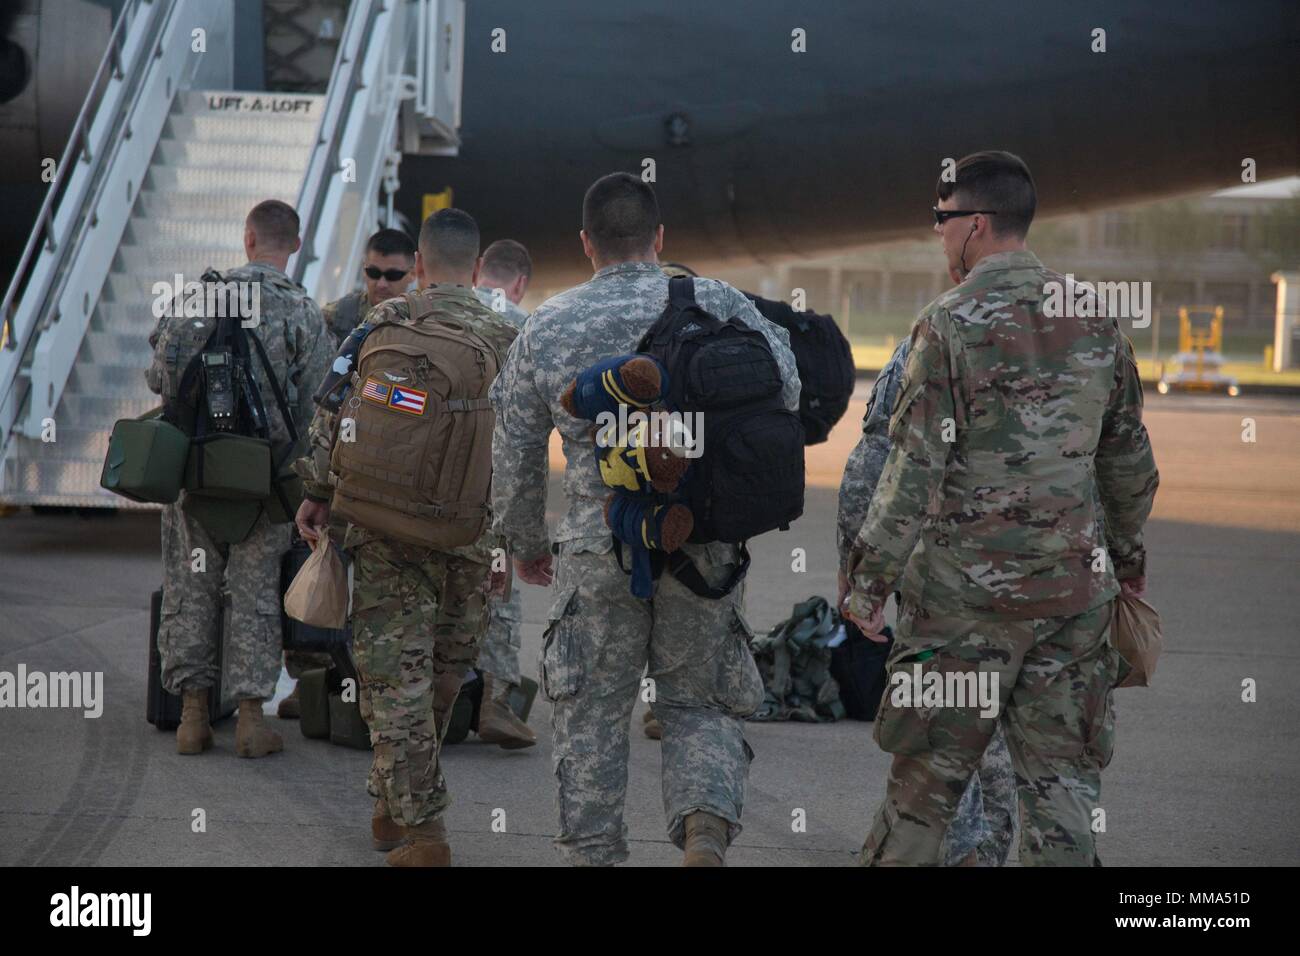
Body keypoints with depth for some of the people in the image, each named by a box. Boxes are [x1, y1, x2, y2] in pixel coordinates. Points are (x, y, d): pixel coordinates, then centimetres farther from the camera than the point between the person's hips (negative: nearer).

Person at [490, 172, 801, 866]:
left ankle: (592, 855, 13)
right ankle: (705, 824, -12)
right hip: (701, 543, 0)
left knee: (591, 717, 11)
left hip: (597, 547, 0)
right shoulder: (717, 303, 1)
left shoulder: (547, 326, 4)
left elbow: (513, 452, 10)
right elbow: (786, 391, -4)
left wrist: (525, 542, 23)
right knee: (696, 704, 11)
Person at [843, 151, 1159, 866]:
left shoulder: (950, 325, -11)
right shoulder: (1095, 321, 6)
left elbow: (916, 467, -14)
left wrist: (869, 578, -8)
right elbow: (1127, 459, 15)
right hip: (1072, 588, 4)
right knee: (1059, 777, 6)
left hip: (967, 590, -4)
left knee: (926, 776, 7)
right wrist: (1128, 550, 29)